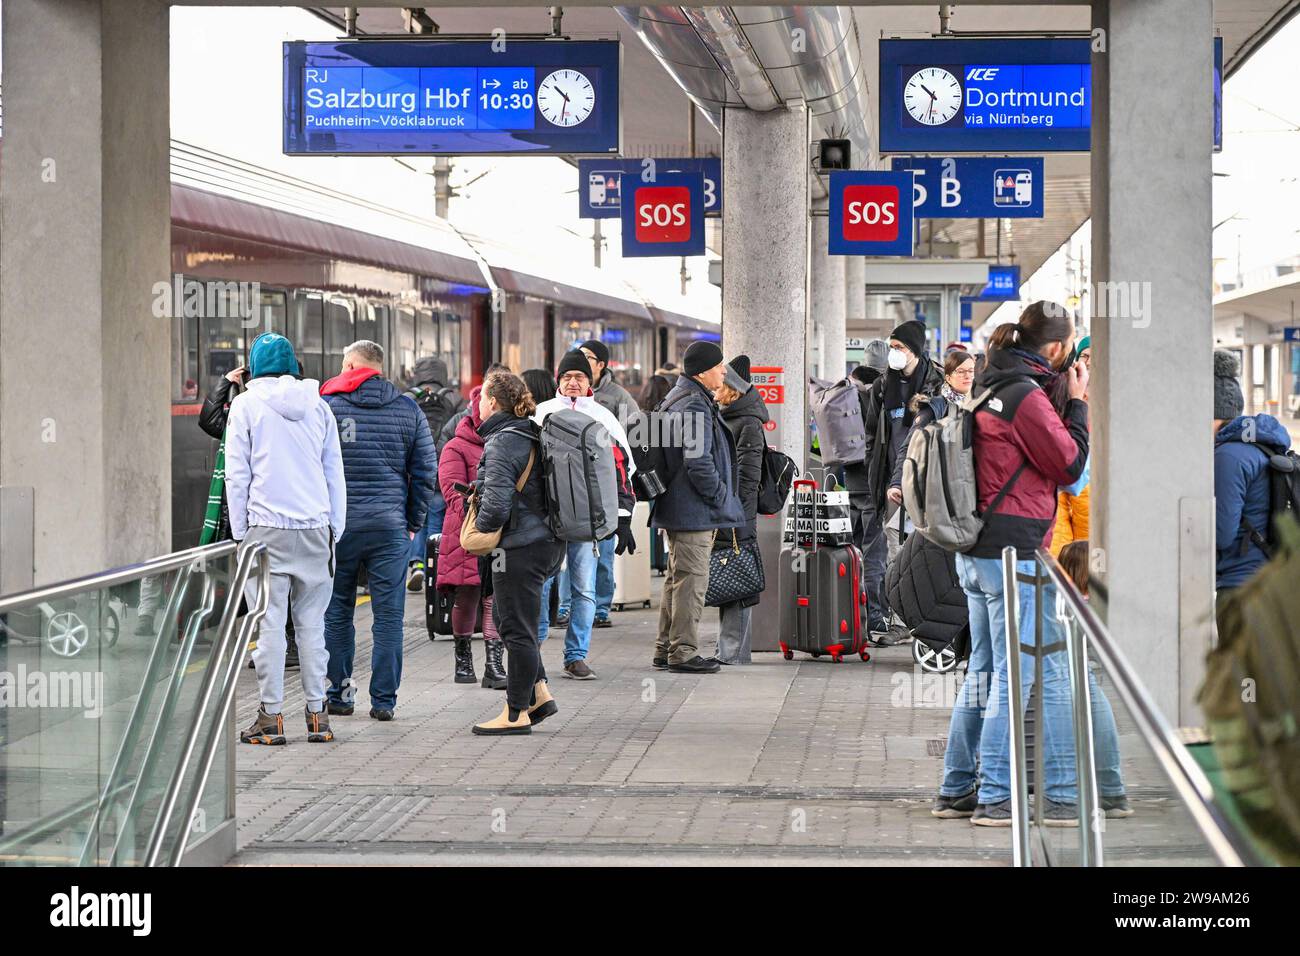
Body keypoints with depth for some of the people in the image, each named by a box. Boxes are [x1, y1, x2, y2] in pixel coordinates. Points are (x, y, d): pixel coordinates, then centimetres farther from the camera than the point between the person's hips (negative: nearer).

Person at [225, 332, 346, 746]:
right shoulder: (317, 404, 10)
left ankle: (271, 716, -1)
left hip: (267, 528, -3)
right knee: (311, 621, 7)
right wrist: (335, 528, 17)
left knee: (269, 622, -1)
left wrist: (240, 531, 6)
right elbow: (335, 471, 12)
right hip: (315, 526, 3)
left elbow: (237, 474, 0)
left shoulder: (246, 404, 0)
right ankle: (317, 714, 7)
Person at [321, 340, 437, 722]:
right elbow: (426, 471, 6)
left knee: (337, 611, 10)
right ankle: (384, 700, 3)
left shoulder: (326, 406, -1)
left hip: (337, 523, -1)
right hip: (390, 525, 1)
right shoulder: (408, 409, 6)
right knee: (388, 614, 3)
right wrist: (413, 522, 12)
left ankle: (338, 695, 14)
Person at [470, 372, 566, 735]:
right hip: (549, 541, 10)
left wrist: (481, 528, -6)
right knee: (508, 616, 21)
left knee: (517, 628, -2)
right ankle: (538, 692, 20)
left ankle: (517, 713, 5)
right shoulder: (533, 436, 11)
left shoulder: (502, 443, -17)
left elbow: (496, 503, -25)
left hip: (520, 547, -10)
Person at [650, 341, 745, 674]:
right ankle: (683, 652, -4)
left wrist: (721, 497, 20)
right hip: (694, 510, -11)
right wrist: (720, 497, -13)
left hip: (677, 508, 11)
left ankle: (666, 649, 21)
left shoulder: (679, 400, 17)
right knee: (691, 579, -7)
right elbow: (698, 462, -24)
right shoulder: (695, 408, -17)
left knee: (677, 578, 16)